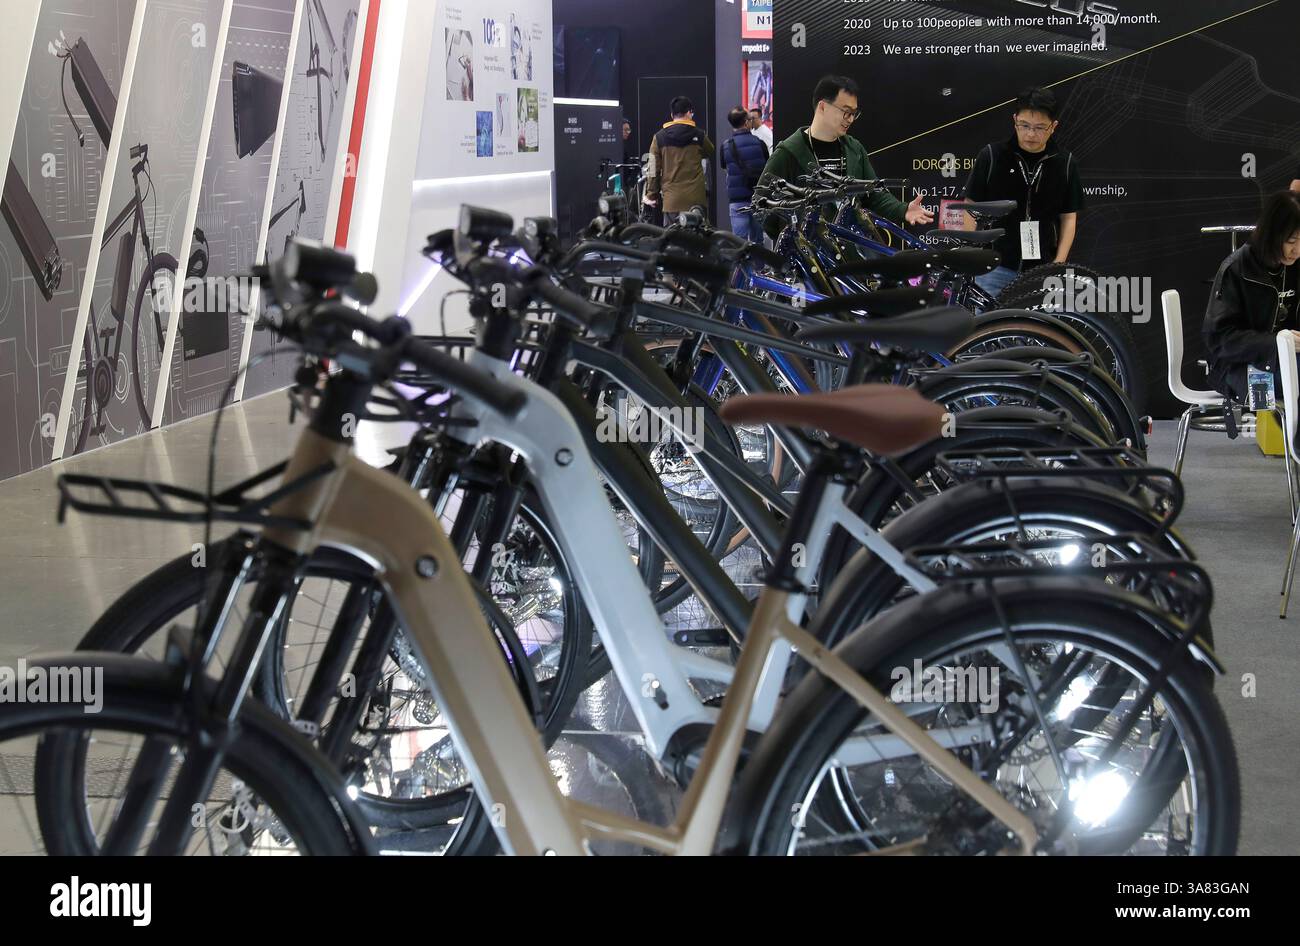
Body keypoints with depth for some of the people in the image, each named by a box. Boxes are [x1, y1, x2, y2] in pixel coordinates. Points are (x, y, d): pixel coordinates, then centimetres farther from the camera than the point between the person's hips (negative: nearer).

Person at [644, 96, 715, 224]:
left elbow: (654, 169, 2)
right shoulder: (698, 135, 0)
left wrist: (651, 195, 11)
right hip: (696, 199, -1)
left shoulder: (660, 137, 2)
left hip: (671, 199, 1)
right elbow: (712, 152, 20)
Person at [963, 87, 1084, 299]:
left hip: (1042, 268, 1)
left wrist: (1059, 263, -3)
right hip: (995, 265, -1)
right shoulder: (991, 155, -3)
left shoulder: (1065, 164, 2)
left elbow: (1069, 217, 7)